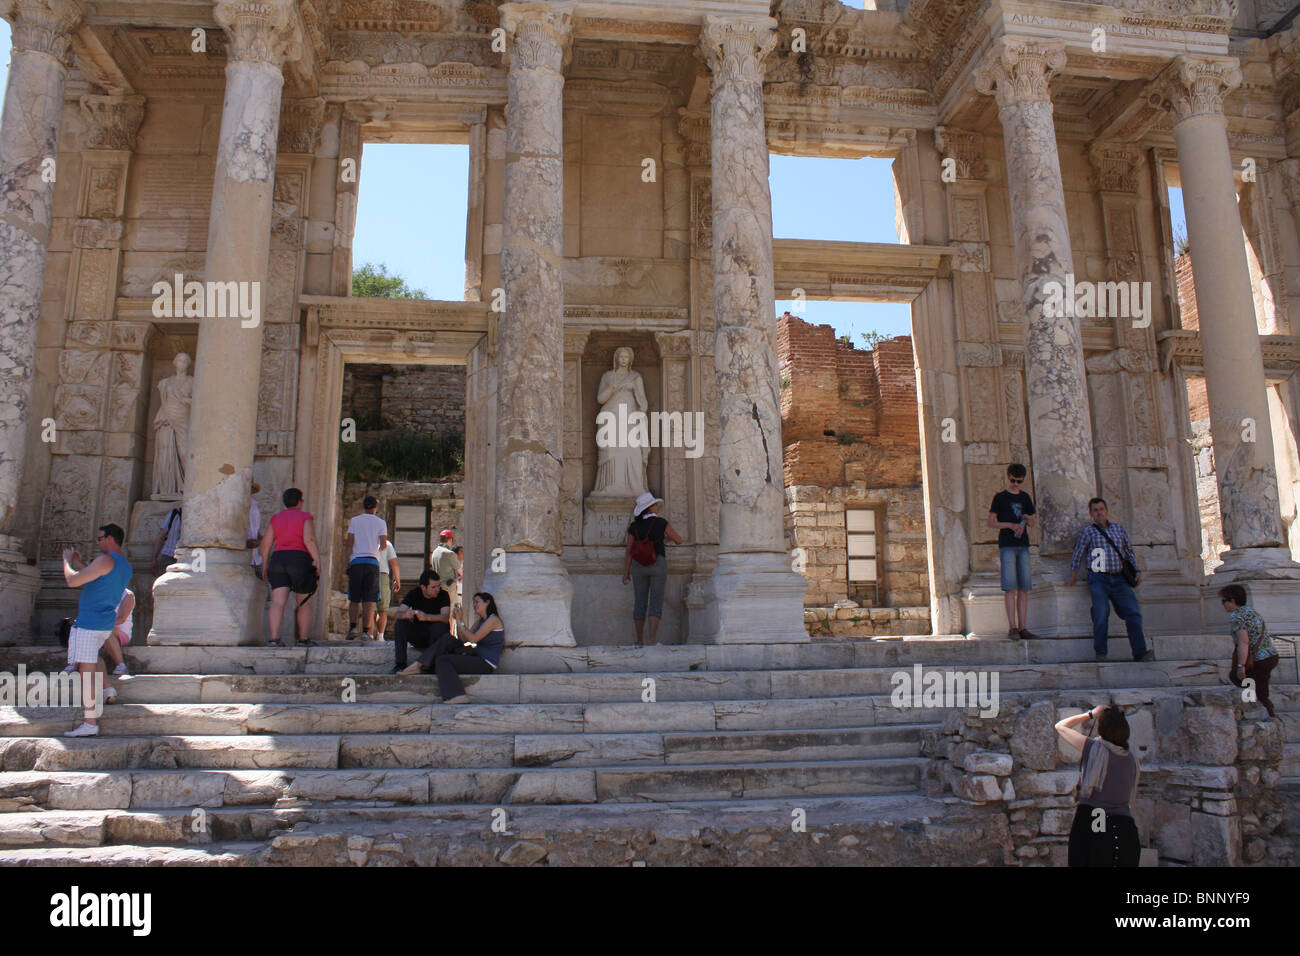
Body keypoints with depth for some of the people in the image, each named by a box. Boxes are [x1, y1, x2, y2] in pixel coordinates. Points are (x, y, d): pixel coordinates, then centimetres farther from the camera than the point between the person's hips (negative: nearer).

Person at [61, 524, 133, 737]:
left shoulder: (106, 561, -14)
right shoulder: (125, 566, 15)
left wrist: (67, 560, 2)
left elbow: (72, 581, -15)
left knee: (86, 671, -8)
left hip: (89, 623, -10)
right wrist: (78, 563, 27)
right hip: (107, 623, 10)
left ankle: (90, 723, -8)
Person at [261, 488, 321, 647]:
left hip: (278, 559, 4)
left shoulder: (276, 519, 14)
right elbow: (309, 539, -13)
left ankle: (274, 638, -19)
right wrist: (317, 560, -15)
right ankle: (303, 639, 9)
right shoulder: (306, 517, 2)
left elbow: (266, 542, 8)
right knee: (305, 603, 9)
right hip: (300, 561, -3)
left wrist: (265, 565, 14)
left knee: (278, 602, -6)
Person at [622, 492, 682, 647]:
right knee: (656, 602, -4)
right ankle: (652, 639, -18)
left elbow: (629, 550, -2)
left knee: (640, 602, 10)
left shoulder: (634, 526, 1)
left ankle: (640, 641, 12)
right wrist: (668, 535, 24)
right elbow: (678, 540, 2)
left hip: (639, 566, 3)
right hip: (658, 564, -3)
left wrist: (626, 572, 4)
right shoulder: (661, 522, -6)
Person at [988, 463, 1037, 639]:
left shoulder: (1025, 498, 16)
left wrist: (1027, 520, -3)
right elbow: (991, 522, 1)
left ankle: (1023, 628, 4)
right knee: (1010, 588, -9)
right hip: (1007, 546, -4)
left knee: (1024, 589, 1)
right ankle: (1012, 627, -9)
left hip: (1023, 546, 4)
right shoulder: (1000, 497, 4)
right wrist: (1009, 525, -13)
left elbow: (1032, 523, 20)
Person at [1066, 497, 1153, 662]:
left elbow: (1129, 551, 23)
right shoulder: (1088, 531, 8)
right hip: (1099, 579, -3)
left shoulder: (1118, 528, 18)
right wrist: (1073, 575, 2)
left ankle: (1140, 652, -11)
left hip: (1119, 579, 3)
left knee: (1133, 613, -10)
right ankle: (1101, 653, -10)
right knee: (1101, 612, -19)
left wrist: (1137, 570, 11)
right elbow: (1078, 554, 9)